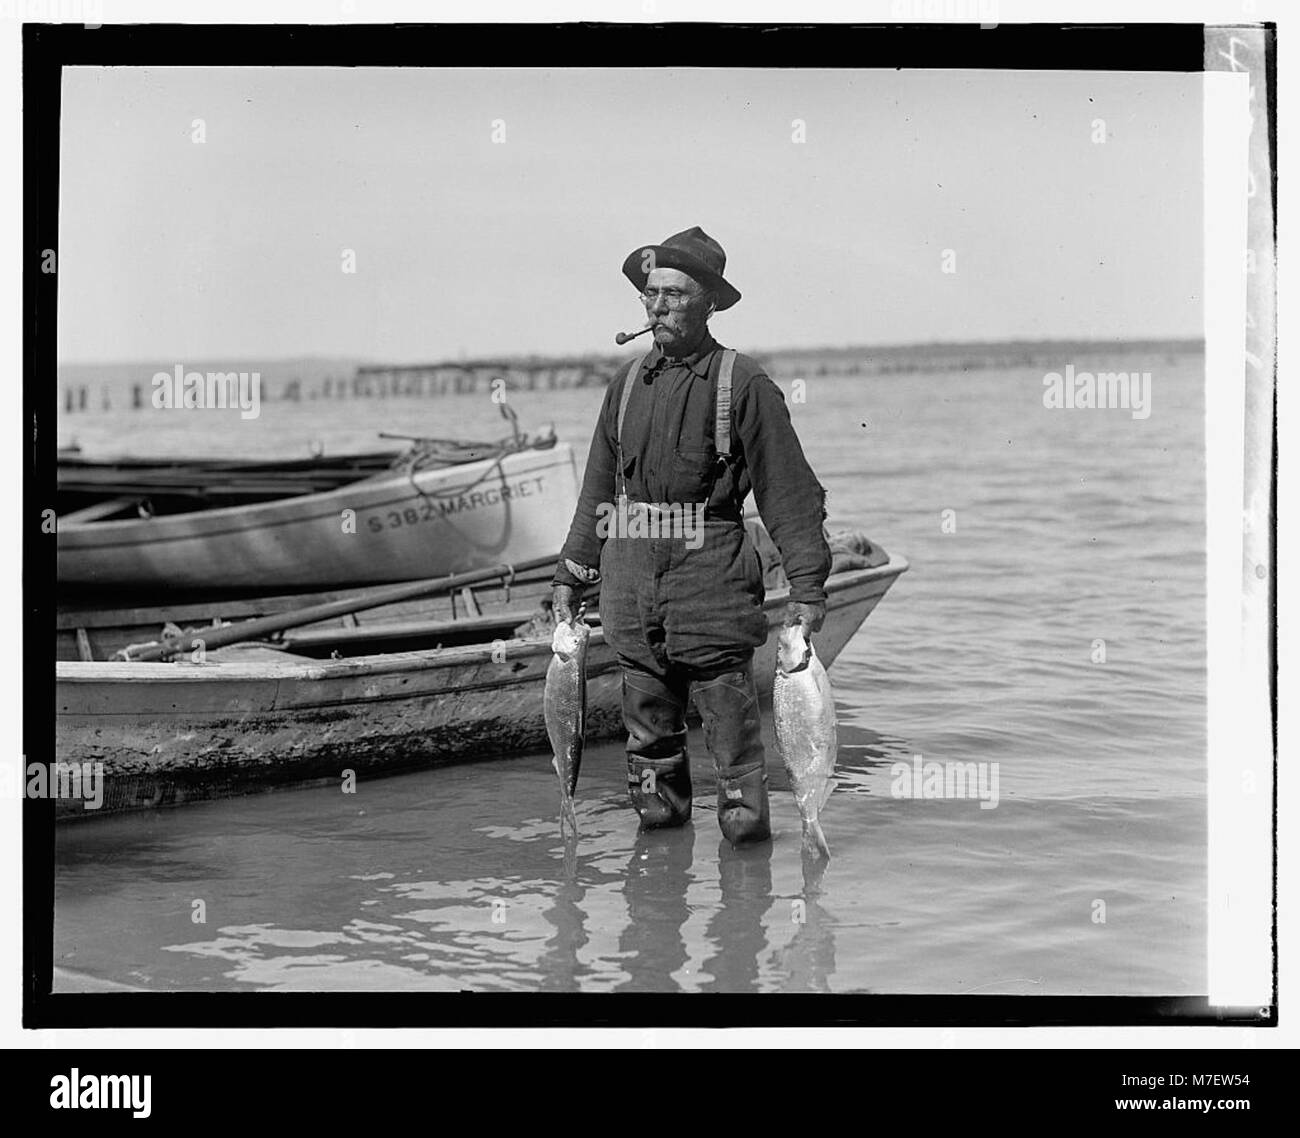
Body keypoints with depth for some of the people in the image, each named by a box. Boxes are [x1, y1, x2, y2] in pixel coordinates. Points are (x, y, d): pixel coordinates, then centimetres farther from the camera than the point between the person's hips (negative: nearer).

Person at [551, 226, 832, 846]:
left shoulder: (742, 383, -3)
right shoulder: (627, 384, 13)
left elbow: (789, 491, -4)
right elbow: (597, 491, 20)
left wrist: (807, 587, -9)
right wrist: (570, 575, 18)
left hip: (710, 573, -5)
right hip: (630, 576, 5)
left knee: (729, 715, -6)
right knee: (648, 721, 9)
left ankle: (744, 818, 3)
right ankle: (657, 811, 21)